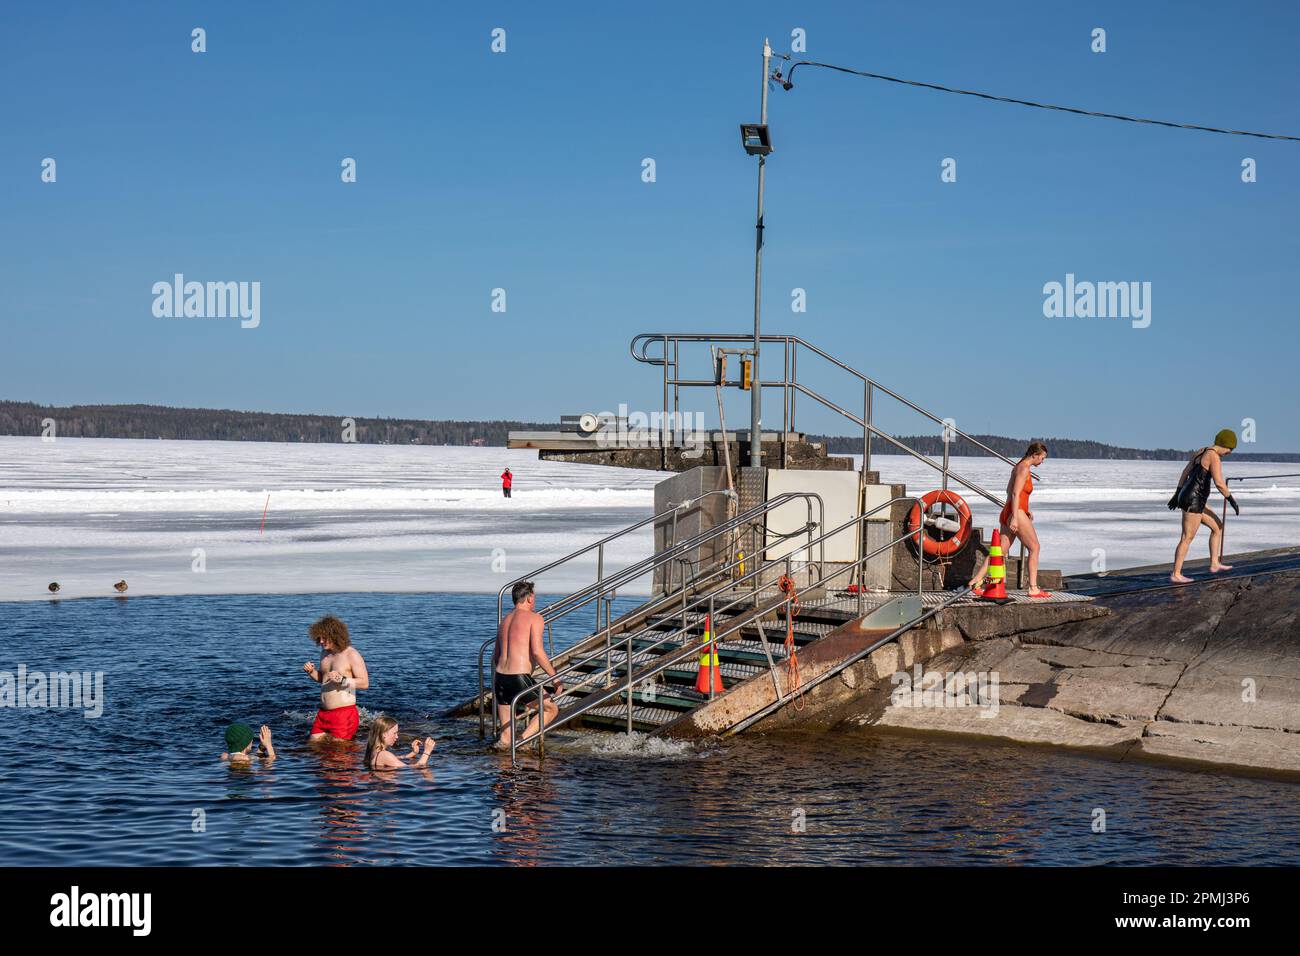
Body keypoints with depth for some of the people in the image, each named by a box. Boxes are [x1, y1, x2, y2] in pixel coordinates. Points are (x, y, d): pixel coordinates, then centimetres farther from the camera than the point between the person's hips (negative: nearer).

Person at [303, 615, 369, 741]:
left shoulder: (351, 655, -11)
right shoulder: (325, 653, 12)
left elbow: (365, 683, -15)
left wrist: (342, 680, -26)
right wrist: (311, 671, 5)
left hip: (344, 713, -7)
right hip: (323, 713, 7)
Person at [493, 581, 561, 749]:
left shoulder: (504, 621, 21)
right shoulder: (535, 618, -1)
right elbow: (537, 651, -14)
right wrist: (555, 678, -8)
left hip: (500, 678, 7)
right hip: (519, 678, -7)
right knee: (551, 709, 13)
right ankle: (522, 739, -4)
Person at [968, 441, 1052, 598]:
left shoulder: (1019, 467, 18)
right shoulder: (1024, 469, -11)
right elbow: (1015, 494, -19)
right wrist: (1015, 517, -23)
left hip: (1007, 513, 9)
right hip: (1017, 513, -9)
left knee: (1000, 551, 6)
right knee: (1034, 548, 1)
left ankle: (976, 581, -1)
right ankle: (1033, 588, 2)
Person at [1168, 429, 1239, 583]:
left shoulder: (1202, 452, 12)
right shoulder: (1214, 457, -17)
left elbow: (1185, 473, 20)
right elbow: (1219, 483, -25)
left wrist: (1177, 494, 26)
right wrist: (1232, 500, -14)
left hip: (1186, 497, 10)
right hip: (1194, 502, -10)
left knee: (1218, 526, 18)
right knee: (1187, 539, -1)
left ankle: (1214, 564, 22)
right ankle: (1176, 575, 5)